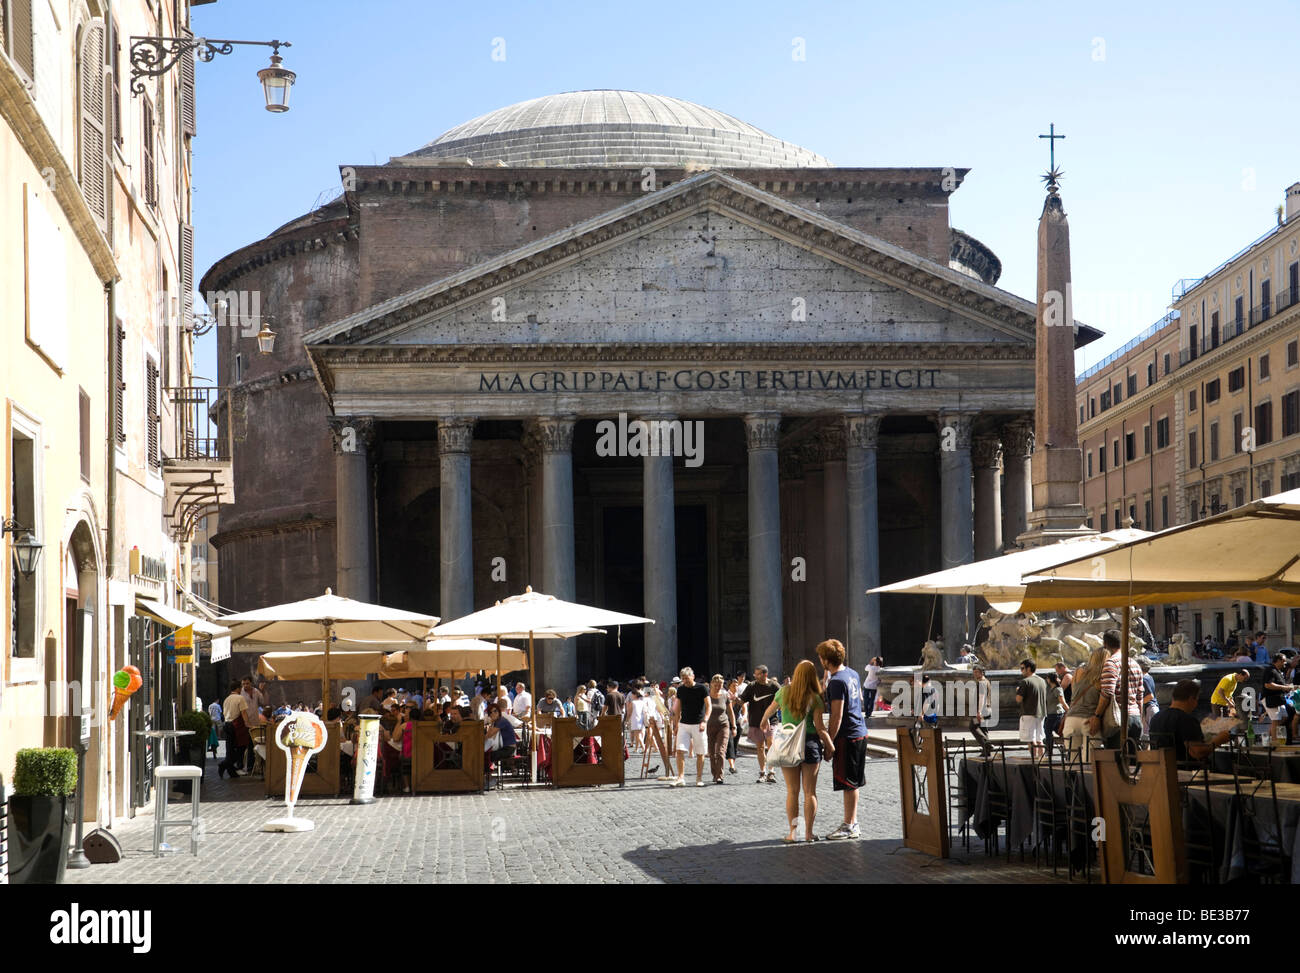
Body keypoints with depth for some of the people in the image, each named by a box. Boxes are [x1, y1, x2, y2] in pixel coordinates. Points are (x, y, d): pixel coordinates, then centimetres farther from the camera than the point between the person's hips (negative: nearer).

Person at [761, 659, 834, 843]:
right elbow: (820, 727, -9)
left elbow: (770, 710, 18)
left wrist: (764, 721, 40)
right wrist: (830, 746, 3)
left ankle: (792, 832, 6)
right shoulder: (815, 698, -7)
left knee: (792, 791, 8)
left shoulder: (784, 692, -1)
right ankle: (808, 832, 8)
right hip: (810, 743, -1)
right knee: (810, 791, 7)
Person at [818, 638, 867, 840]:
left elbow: (837, 716, -20)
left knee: (848, 784, -3)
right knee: (852, 783, 15)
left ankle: (849, 826, 2)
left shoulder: (837, 682, -18)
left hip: (847, 736, -9)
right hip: (860, 732, 9)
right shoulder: (852, 674, 10)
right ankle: (852, 823, 22)